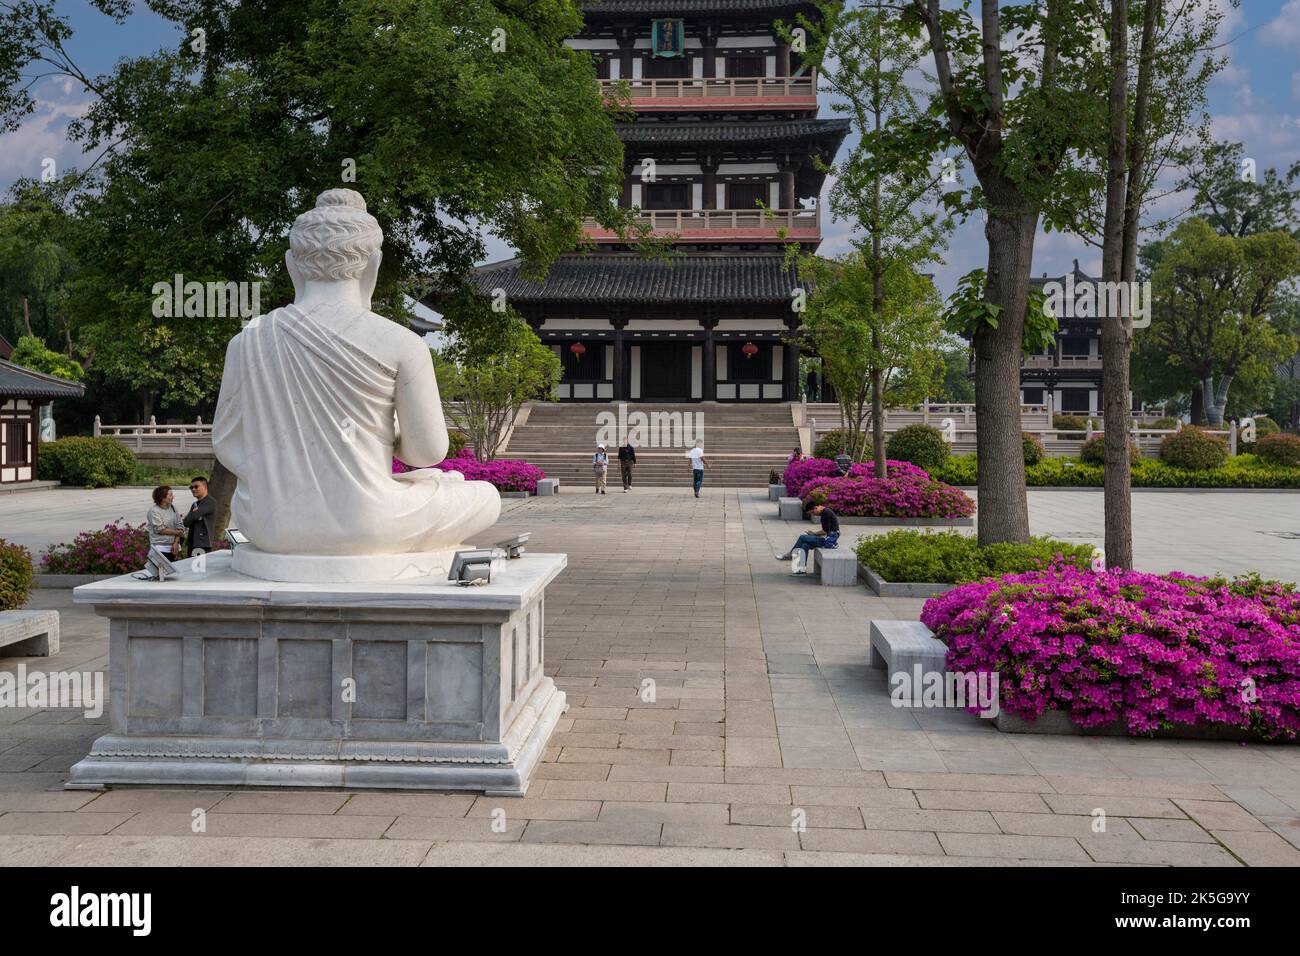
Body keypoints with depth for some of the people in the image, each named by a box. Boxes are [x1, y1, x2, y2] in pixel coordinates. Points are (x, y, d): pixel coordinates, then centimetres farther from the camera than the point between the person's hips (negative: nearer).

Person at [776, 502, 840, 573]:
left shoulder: (826, 513, -16)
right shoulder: (825, 512, 15)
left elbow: (825, 531, -18)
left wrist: (814, 533, -4)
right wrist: (814, 534, 6)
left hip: (830, 540, -10)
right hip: (829, 539, 10)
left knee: (802, 538, -8)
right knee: (805, 545, 0)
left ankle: (789, 555, 8)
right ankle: (802, 568, -6)